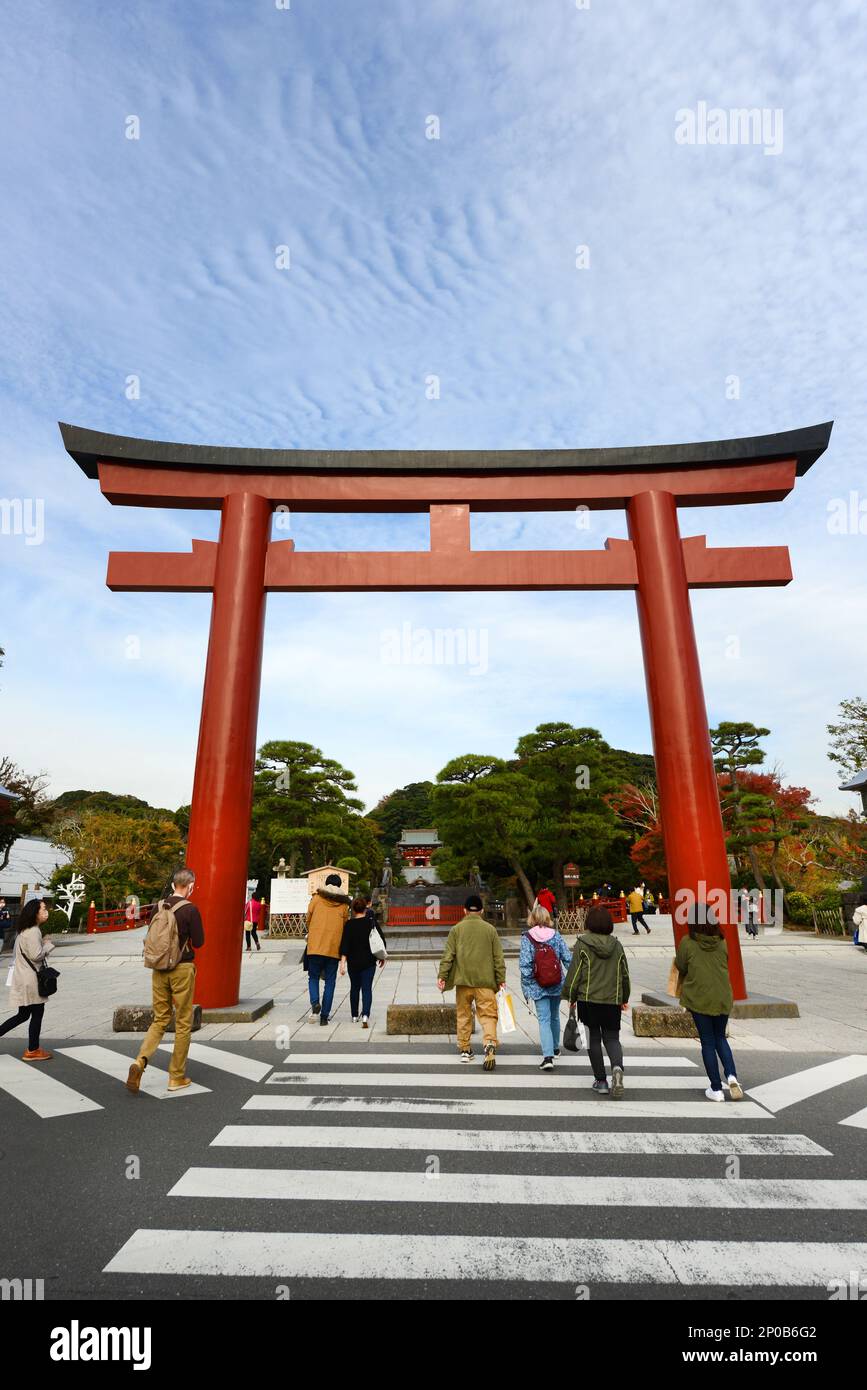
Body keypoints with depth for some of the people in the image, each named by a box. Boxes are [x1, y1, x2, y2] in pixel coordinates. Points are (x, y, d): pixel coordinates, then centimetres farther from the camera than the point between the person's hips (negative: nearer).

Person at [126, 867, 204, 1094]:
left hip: (159, 970, 5)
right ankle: (177, 1077, 16)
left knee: (160, 1019, 17)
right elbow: (199, 942, -12)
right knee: (183, 1023, 8)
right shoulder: (190, 909, -16)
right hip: (182, 969, -5)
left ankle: (140, 1061, -5)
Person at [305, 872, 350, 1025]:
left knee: (313, 977, 16)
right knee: (330, 981, 9)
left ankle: (315, 1003, -8)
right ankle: (324, 1015, 7)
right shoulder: (344, 904, 6)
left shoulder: (316, 898, 3)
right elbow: (344, 926, 9)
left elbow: (308, 920, 10)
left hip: (315, 945, 0)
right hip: (334, 947, 1)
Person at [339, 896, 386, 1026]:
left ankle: (355, 1016, 28)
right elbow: (381, 940, 2)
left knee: (354, 987, 18)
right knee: (367, 988, -1)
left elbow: (345, 944, -13)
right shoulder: (372, 922, -3)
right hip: (369, 961, -1)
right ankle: (365, 1015, -20)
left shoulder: (349, 924, -6)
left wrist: (343, 962, -14)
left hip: (353, 962, 1)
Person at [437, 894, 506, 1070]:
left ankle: (464, 1049, 20)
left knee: (463, 1015, 15)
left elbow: (448, 955, -2)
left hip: (463, 980, 1)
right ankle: (490, 1043, -20)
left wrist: (442, 976, 1)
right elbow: (498, 957, 4)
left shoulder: (456, 929, 2)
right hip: (485, 981, -1)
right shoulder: (490, 929, 3)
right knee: (488, 1015, 2)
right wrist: (501, 980, 9)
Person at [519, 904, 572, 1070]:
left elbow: (524, 964, -14)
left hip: (538, 986, -3)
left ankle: (548, 1056, -11)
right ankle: (555, 1048, 38)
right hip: (557, 985, 3)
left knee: (544, 1019, 2)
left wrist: (527, 987, -5)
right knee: (554, 1016, 22)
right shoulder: (555, 935, -3)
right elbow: (567, 958, -4)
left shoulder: (527, 938, -9)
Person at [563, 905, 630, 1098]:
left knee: (593, 1039, 10)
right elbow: (624, 974, 12)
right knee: (612, 1038, 11)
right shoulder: (617, 945, 4)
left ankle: (601, 1081, 13)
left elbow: (574, 973, -7)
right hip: (613, 1000, 3)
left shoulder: (582, 944, -9)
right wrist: (624, 999, 25)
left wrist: (571, 996, 6)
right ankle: (617, 1068, -16)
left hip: (588, 999, -3)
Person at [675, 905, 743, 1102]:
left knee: (707, 1042, 9)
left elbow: (681, 968, -2)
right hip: (723, 998, 3)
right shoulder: (722, 942, -4)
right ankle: (732, 1076, 3)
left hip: (699, 999, -3)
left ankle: (716, 1089, 13)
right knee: (720, 1037, 21)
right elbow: (724, 966, 8)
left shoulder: (687, 943, -14)